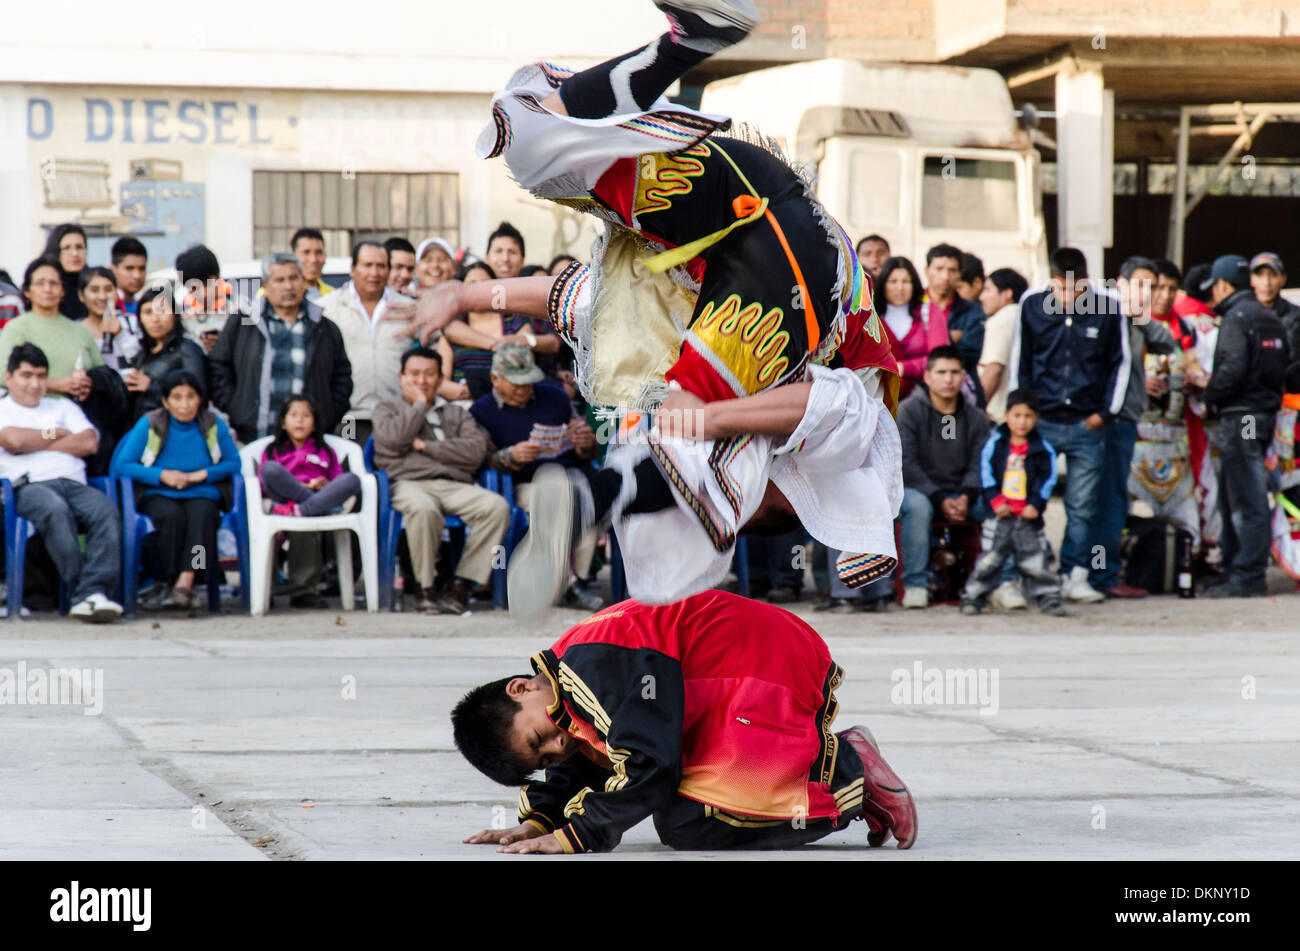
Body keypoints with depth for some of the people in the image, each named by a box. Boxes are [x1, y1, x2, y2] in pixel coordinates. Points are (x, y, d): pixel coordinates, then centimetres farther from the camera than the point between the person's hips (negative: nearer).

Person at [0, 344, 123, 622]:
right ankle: (83, 589, -41)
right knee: (55, 510, -40)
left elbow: (89, 443, 12)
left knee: (107, 511, -31)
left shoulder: (64, 407, 30)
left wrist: (35, 443, 6)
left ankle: (91, 595, -44)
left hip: (74, 484, 3)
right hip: (28, 486, -3)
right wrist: (56, 434, 11)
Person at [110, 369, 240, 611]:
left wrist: (200, 475, -7)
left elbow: (233, 462, 8)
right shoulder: (149, 424, 1)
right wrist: (162, 475, -12)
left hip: (201, 494, 1)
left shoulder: (213, 425, 6)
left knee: (201, 514, -34)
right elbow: (122, 464, -2)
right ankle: (166, 584, -30)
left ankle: (184, 583, -44)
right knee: (172, 516, -35)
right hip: (158, 495, -1)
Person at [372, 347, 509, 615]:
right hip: (409, 484, -3)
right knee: (423, 508, -41)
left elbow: (476, 450, 5)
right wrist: (419, 405, 9)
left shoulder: (456, 413, 26)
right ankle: (425, 589, -26)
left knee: (497, 506, -28)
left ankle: (462, 585, -25)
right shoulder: (387, 409, 22)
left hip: (455, 486, 3)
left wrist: (426, 446, 0)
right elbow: (393, 438, -4)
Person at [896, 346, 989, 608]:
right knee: (916, 505, -38)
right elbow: (905, 463, -9)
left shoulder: (975, 418, 11)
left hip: (960, 495, 3)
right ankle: (915, 583, -30)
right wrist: (940, 500, -18)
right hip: (918, 489, -3)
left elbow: (978, 465, 3)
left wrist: (965, 497, -19)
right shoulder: (908, 411, -1)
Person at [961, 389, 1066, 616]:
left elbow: (1047, 478, 2)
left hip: (1029, 515, 1)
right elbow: (986, 473, -1)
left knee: (1037, 560, 2)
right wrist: (995, 501, -10)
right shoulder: (994, 443, 2)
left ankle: (1049, 599, 11)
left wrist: (1035, 504, -9)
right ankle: (972, 598, 8)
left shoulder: (1043, 450, 3)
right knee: (989, 559, 0)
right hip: (1000, 514, -1)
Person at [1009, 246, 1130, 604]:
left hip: (1087, 426, 0)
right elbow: (1019, 360, 9)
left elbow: (1121, 362, 9)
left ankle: (1075, 576, 9)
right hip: (1041, 422, 0)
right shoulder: (1032, 306, 0)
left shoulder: (1107, 309, -2)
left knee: (1082, 506, 2)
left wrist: (1107, 412, 4)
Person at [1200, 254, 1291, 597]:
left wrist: (1210, 395, -8)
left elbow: (1232, 367, -23)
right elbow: (1283, 365, 17)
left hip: (1241, 415, -9)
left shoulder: (1236, 318, -12)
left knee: (1247, 500, -8)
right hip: (1266, 412, 9)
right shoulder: (1270, 318, 15)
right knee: (1232, 497, 16)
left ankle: (1248, 575, -8)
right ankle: (1235, 569, 21)